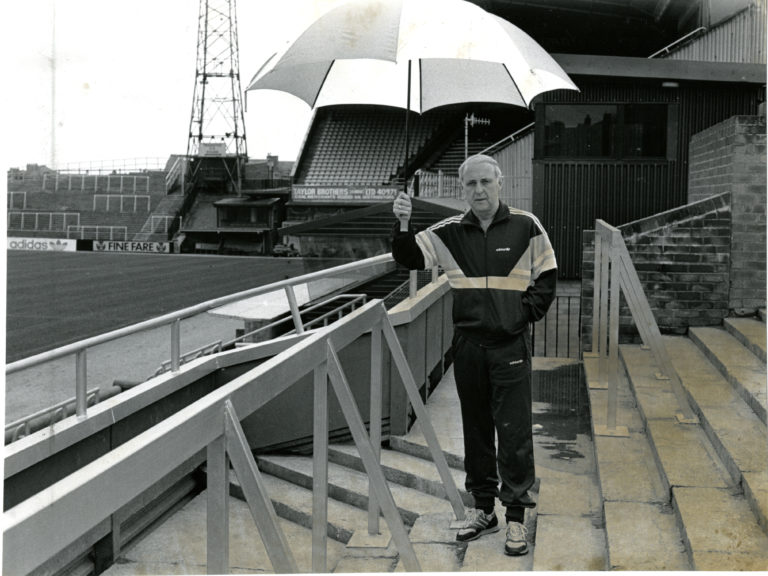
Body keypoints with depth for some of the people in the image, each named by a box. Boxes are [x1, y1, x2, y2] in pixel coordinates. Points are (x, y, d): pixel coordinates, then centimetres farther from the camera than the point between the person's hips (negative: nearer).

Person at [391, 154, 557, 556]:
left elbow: (546, 278, 5)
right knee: (475, 429, 12)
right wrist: (403, 225, -17)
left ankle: (516, 516, 7)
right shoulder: (450, 232, 5)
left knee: (514, 432, -3)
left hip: (511, 346, -3)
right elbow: (410, 258, 1)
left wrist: (524, 315, -5)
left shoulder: (525, 227, -1)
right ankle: (483, 508, 25)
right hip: (468, 343, 3)